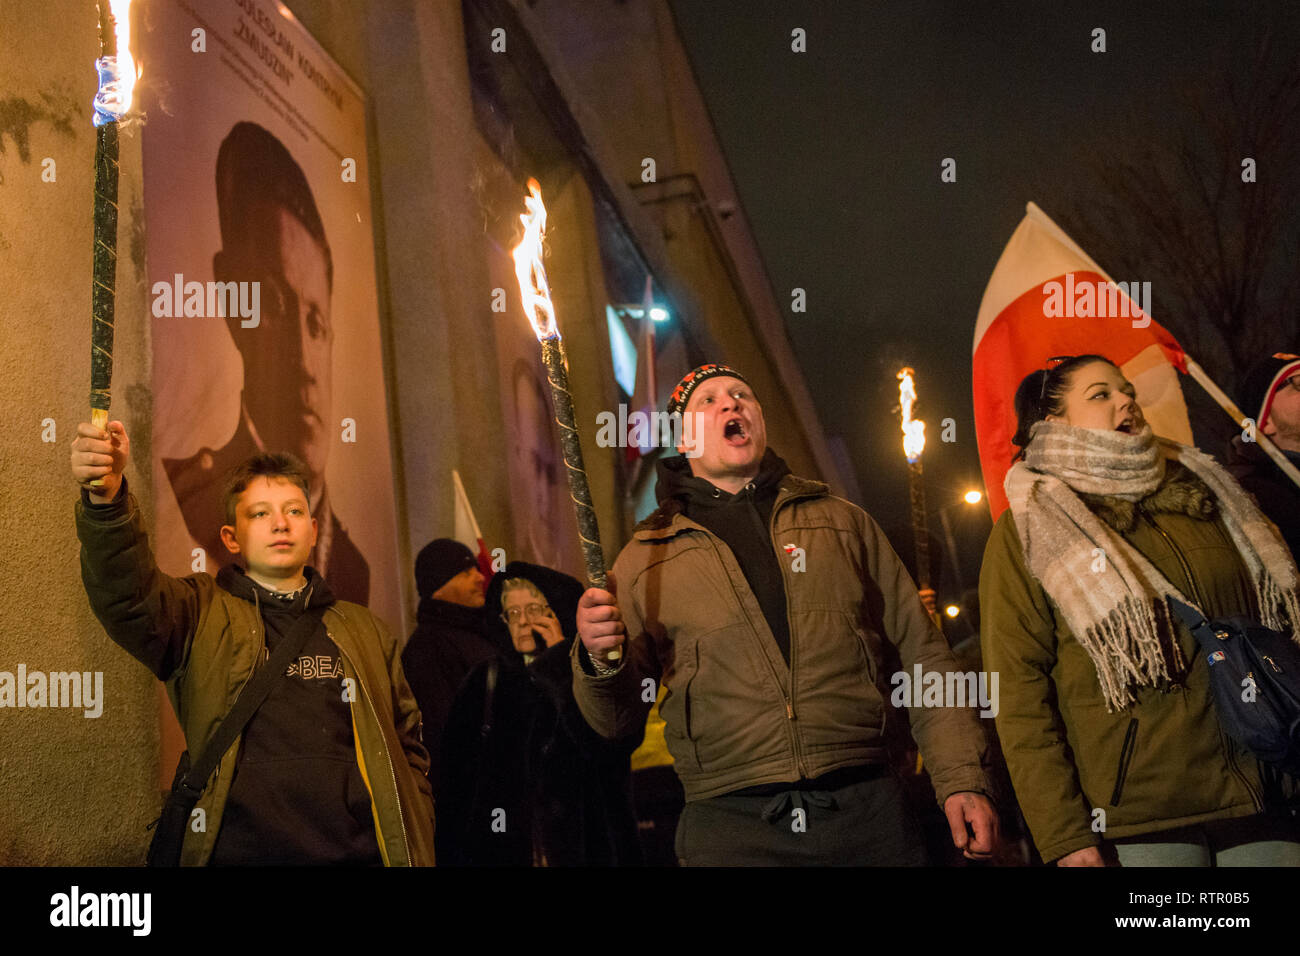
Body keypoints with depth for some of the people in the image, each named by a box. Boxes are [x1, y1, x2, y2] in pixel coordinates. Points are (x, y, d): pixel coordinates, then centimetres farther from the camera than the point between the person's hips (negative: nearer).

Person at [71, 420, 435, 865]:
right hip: (236, 850, -2)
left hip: (359, 852, 2)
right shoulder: (202, 615, 6)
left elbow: (407, 748, 15)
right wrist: (105, 498, -31)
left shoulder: (364, 630, 15)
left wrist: (415, 851, 4)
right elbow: (125, 598, -14)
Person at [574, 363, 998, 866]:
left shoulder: (843, 521, 15)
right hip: (730, 828, -1)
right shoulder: (645, 558, 11)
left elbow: (922, 656, 11)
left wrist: (963, 782, 2)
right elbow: (615, 719, 10)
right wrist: (600, 660, -12)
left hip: (867, 811, 1)